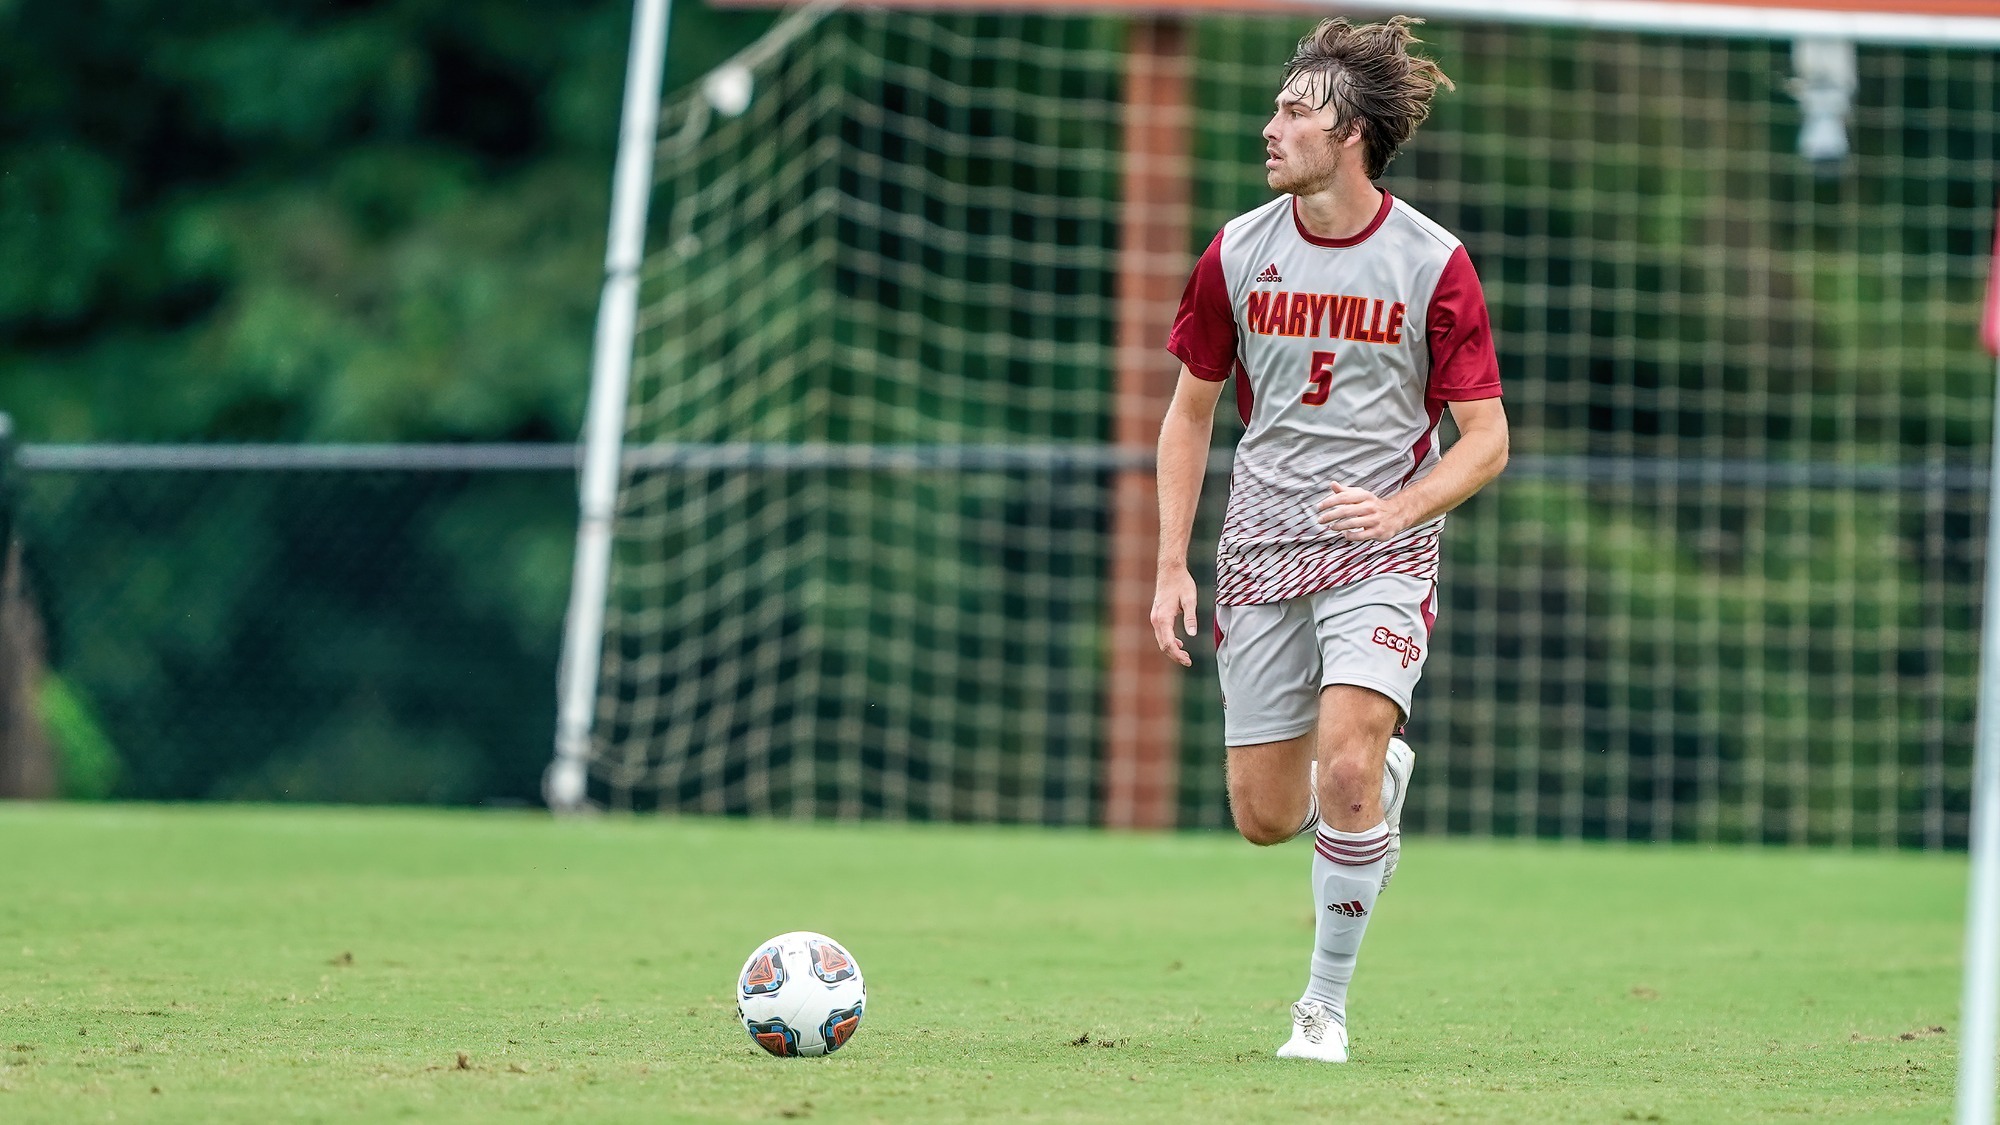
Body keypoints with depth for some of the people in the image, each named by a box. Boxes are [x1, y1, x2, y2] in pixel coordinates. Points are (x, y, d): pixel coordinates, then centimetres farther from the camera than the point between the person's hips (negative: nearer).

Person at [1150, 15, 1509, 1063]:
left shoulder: (1432, 264, -8)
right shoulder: (1237, 253, 1)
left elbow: (1485, 438, -4)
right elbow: (1190, 409, 11)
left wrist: (1402, 506, -22)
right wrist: (1171, 566, 5)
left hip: (1381, 555, -4)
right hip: (1262, 554, 4)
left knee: (1345, 766, -23)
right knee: (1265, 816, 2)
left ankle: (1326, 1003, -6)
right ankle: (1381, 778, 37)